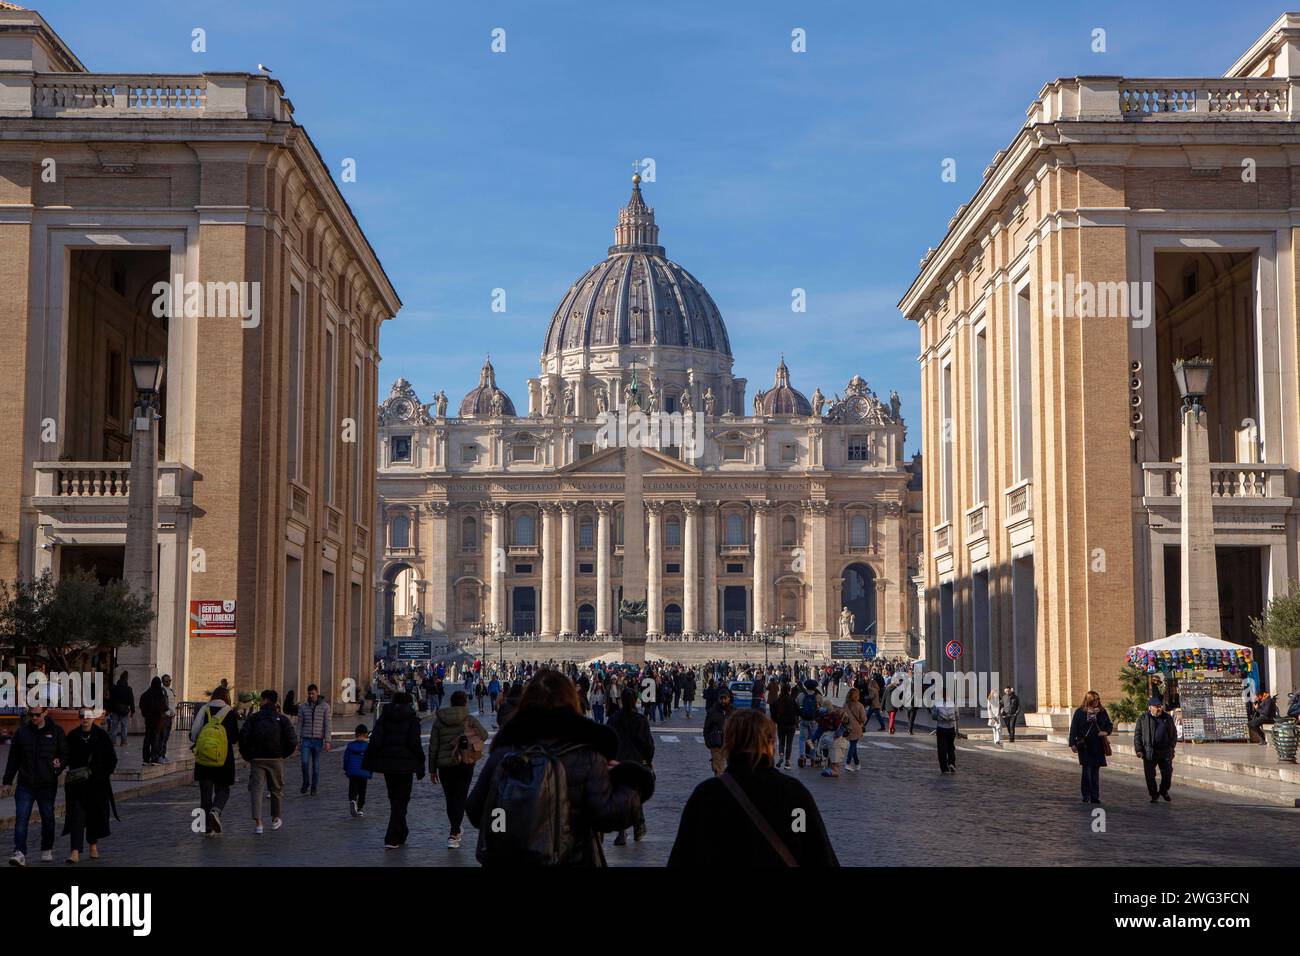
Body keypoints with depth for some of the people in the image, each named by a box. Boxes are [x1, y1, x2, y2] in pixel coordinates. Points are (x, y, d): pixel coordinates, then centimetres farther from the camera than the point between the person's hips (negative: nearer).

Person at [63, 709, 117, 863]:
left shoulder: (101, 735, -1)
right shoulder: (72, 736, 2)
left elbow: (112, 758, 3)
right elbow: (67, 758, 10)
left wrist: (106, 773, -5)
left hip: (98, 782, 0)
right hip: (77, 782, 0)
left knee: (95, 814, 10)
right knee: (77, 814, -8)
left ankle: (93, 845, 31)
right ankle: (75, 852, -12)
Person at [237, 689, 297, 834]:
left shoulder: (253, 718, 0)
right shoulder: (282, 719, 1)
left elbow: (243, 736, -11)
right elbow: (292, 740, -8)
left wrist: (247, 756, 0)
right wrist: (284, 754, 7)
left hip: (257, 759, -1)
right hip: (276, 760, 1)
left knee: (256, 789, -2)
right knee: (276, 789, 17)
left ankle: (257, 823, -15)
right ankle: (276, 819, 30)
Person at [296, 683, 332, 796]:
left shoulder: (325, 706, -1)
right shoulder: (303, 706, 3)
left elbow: (327, 725, -3)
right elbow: (300, 724, 7)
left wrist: (327, 741, -9)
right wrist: (298, 741, 4)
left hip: (318, 740, -1)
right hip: (306, 740, 1)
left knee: (316, 765, 4)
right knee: (305, 762, -13)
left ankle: (314, 787, 15)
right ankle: (305, 783, 10)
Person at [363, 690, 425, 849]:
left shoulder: (384, 717, 5)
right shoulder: (412, 718, -4)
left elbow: (375, 741, -2)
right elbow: (415, 743, -9)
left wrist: (368, 761, 1)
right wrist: (420, 765, -3)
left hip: (386, 763, 4)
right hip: (405, 764, -4)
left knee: (394, 799, 18)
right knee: (401, 800, 1)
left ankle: (401, 833, 31)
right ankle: (392, 839, -7)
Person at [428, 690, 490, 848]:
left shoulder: (439, 720, 0)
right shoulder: (470, 720, -7)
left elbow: (433, 746, 2)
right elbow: (484, 735, 4)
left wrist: (432, 769, 8)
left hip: (444, 764, 2)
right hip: (464, 764, -2)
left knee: (450, 798, 16)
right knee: (460, 798, 1)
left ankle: (455, 831, 30)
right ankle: (454, 834, -10)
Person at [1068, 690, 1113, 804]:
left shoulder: (1102, 712, 7)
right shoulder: (1080, 712, -1)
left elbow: (1109, 725, 16)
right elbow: (1073, 728, 0)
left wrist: (1106, 732, -6)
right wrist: (1073, 743, -7)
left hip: (1098, 746, 3)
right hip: (1084, 746, -3)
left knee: (1096, 770, 6)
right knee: (1087, 770, -9)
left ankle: (1095, 797, 10)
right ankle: (1086, 795, -2)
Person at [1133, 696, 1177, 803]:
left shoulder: (1167, 718, 11)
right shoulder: (1143, 719, 3)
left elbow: (1173, 734, 19)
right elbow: (1137, 735, 3)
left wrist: (1171, 746, 10)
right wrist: (1138, 750, -5)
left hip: (1165, 751, 2)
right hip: (1149, 752, -2)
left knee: (1167, 773, 5)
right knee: (1150, 775, -1)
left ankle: (1164, 791, 29)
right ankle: (1154, 795, 14)